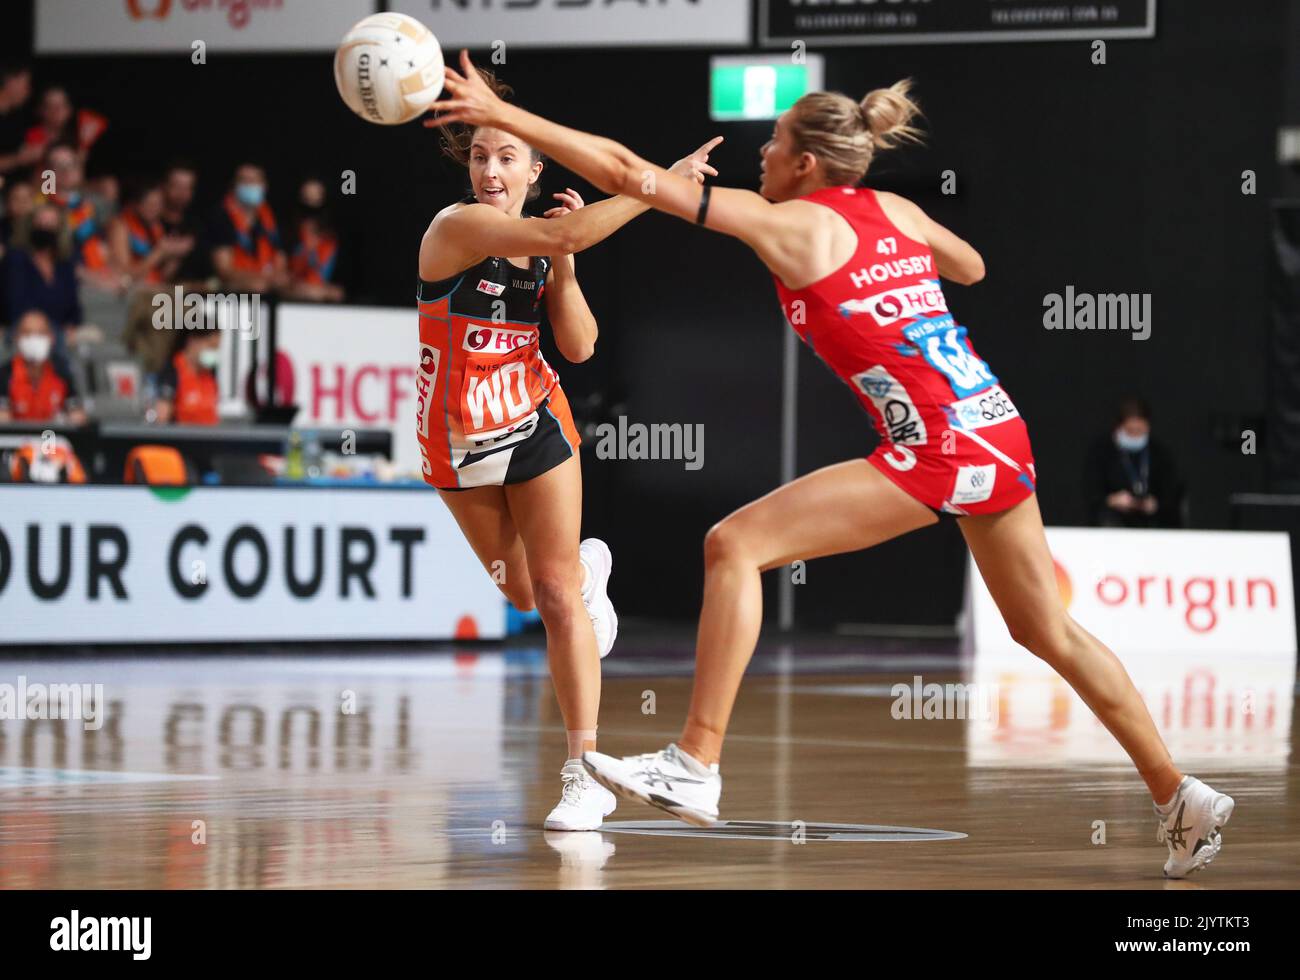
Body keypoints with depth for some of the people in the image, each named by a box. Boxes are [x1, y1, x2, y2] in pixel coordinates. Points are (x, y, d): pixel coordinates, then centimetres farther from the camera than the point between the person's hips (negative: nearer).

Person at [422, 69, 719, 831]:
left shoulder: (540, 247, 0)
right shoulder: (458, 227, -18)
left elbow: (579, 346, -4)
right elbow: (568, 231, -30)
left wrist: (562, 268, -15)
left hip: (535, 425, 2)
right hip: (459, 439, -2)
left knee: (557, 593, -5)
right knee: (524, 595, 14)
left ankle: (586, 770, -5)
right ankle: (589, 568, 51)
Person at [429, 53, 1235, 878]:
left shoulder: (790, 223, -5)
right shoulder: (897, 211, 13)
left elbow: (632, 175, -8)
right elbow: (970, 267, 36)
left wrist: (503, 114, -5)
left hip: (935, 453, -8)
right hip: (1002, 437, 8)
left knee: (737, 544, -7)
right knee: (1047, 630, 21)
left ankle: (696, 767, -12)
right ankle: (1182, 799, 26)